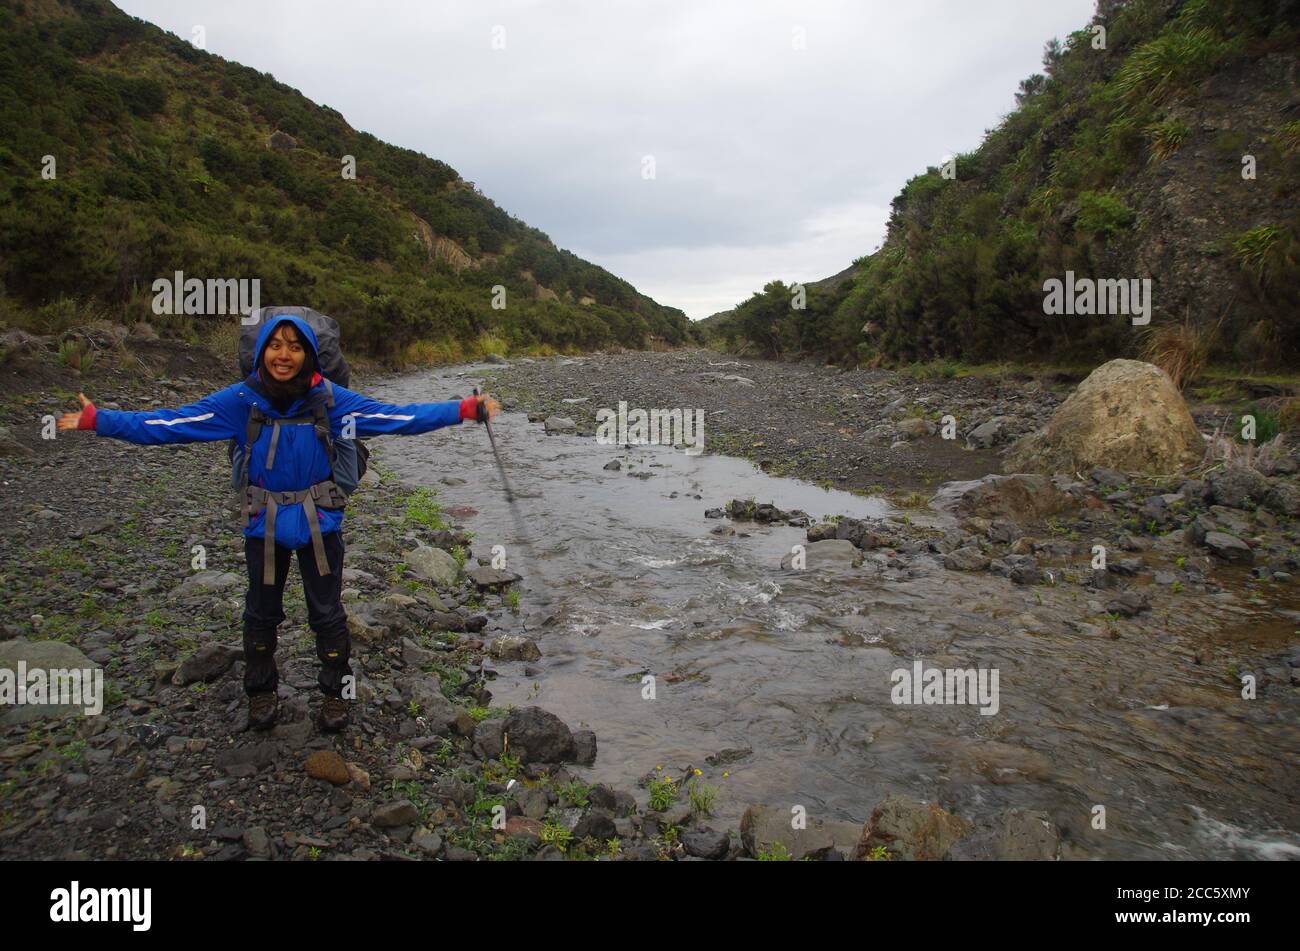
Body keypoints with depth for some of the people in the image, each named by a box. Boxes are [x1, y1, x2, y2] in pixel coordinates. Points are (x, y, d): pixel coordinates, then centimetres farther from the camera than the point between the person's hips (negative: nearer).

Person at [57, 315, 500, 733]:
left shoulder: (328, 399, -12)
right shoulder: (240, 401, -10)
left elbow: (396, 417, -16)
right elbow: (168, 423, -8)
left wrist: (466, 410, -22)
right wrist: (96, 420, -14)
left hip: (319, 522, -1)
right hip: (263, 524, 2)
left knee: (327, 612, 9)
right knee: (261, 612, 17)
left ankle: (337, 691, 29)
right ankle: (261, 691, 39)